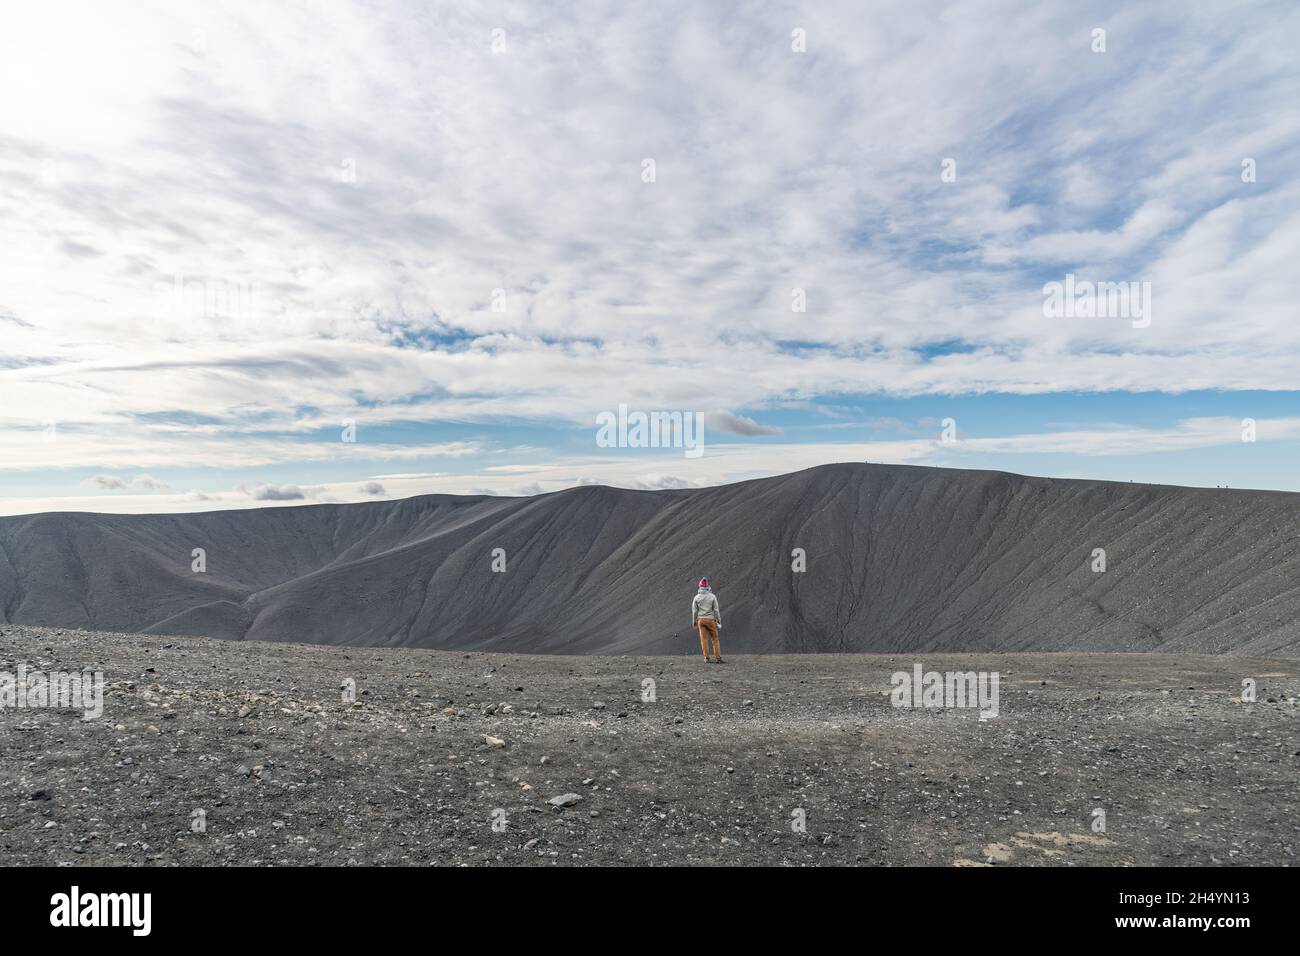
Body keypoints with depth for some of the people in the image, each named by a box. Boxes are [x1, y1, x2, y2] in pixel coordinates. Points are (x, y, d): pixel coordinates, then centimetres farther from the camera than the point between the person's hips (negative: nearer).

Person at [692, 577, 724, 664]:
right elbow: (716, 610, -6)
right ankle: (718, 658, 1)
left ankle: (707, 658, 2)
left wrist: (694, 621, 11)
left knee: (704, 639, 4)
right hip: (710, 619, -1)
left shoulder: (697, 597, -2)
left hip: (701, 620, 1)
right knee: (715, 639, 4)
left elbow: (694, 610, 1)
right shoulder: (712, 596, -6)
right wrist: (719, 620, 2)